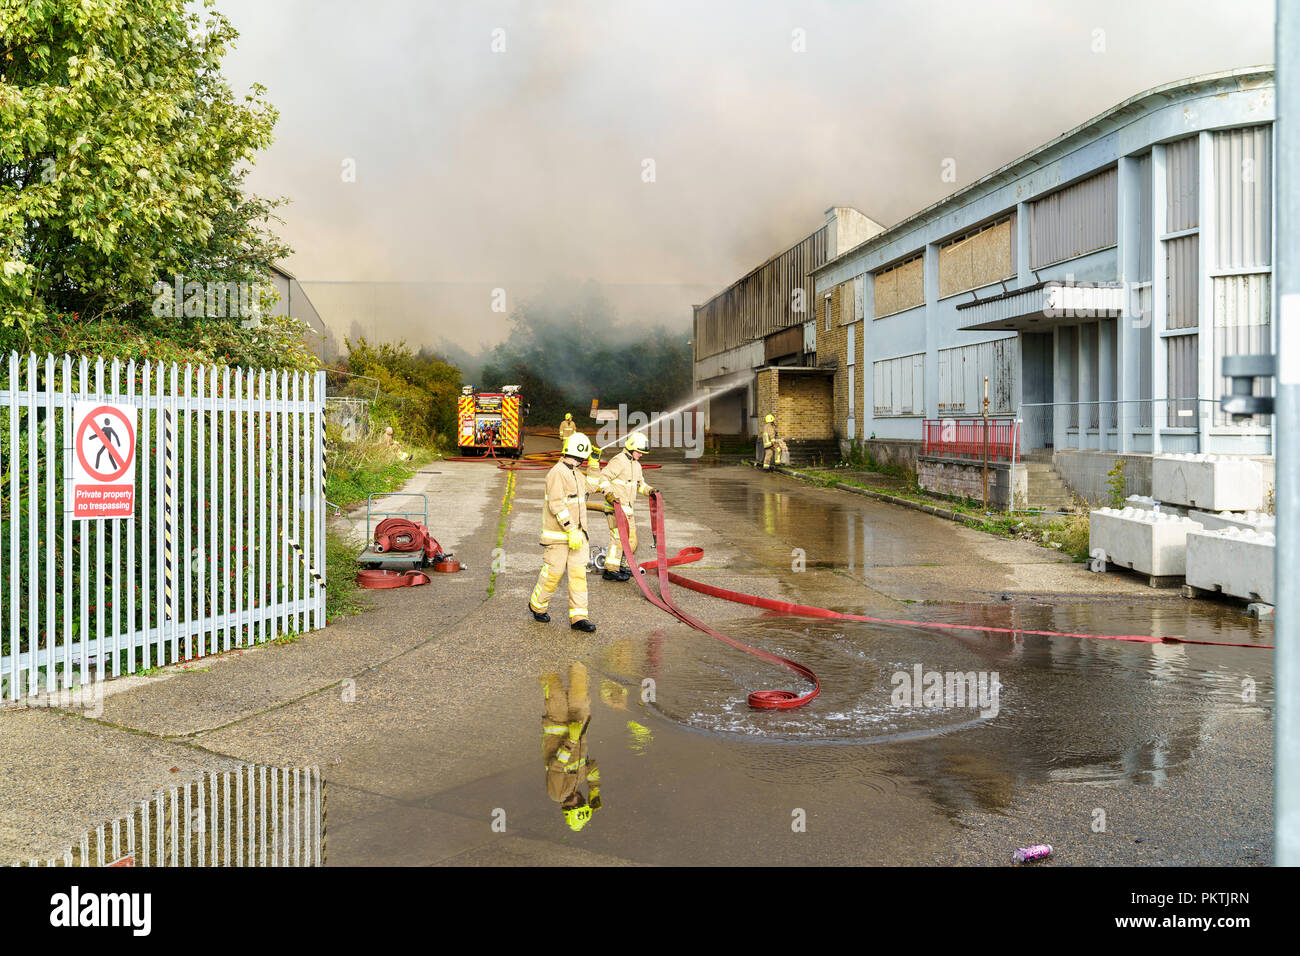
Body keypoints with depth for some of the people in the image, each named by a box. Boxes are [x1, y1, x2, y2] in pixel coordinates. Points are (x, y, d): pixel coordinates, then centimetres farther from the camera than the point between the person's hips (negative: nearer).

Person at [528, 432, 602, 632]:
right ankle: (537, 606, 25)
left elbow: (591, 486, 25)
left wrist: (594, 463, 15)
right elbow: (557, 505, -22)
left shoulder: (574, 473, 12)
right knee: (553, 572, 1)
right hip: (558, 534, -8)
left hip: (576, 532, 8)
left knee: (578, 573, 1)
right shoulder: (557, 473, -16)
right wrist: (571, 530, -25)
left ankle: (578, 617, 0)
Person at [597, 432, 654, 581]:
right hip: (616, 506, -10)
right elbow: (604, 477, -22)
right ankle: (610, 570, -9)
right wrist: (608, 493, -35)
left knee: (632, 538, 14)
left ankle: (624, 566, 27)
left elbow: (640, 483, 27)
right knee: (618, 537, -12)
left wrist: (649, 490, 9)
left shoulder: (636, 464, 16)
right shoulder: (619, 461, -15)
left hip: (628, 507, 10)